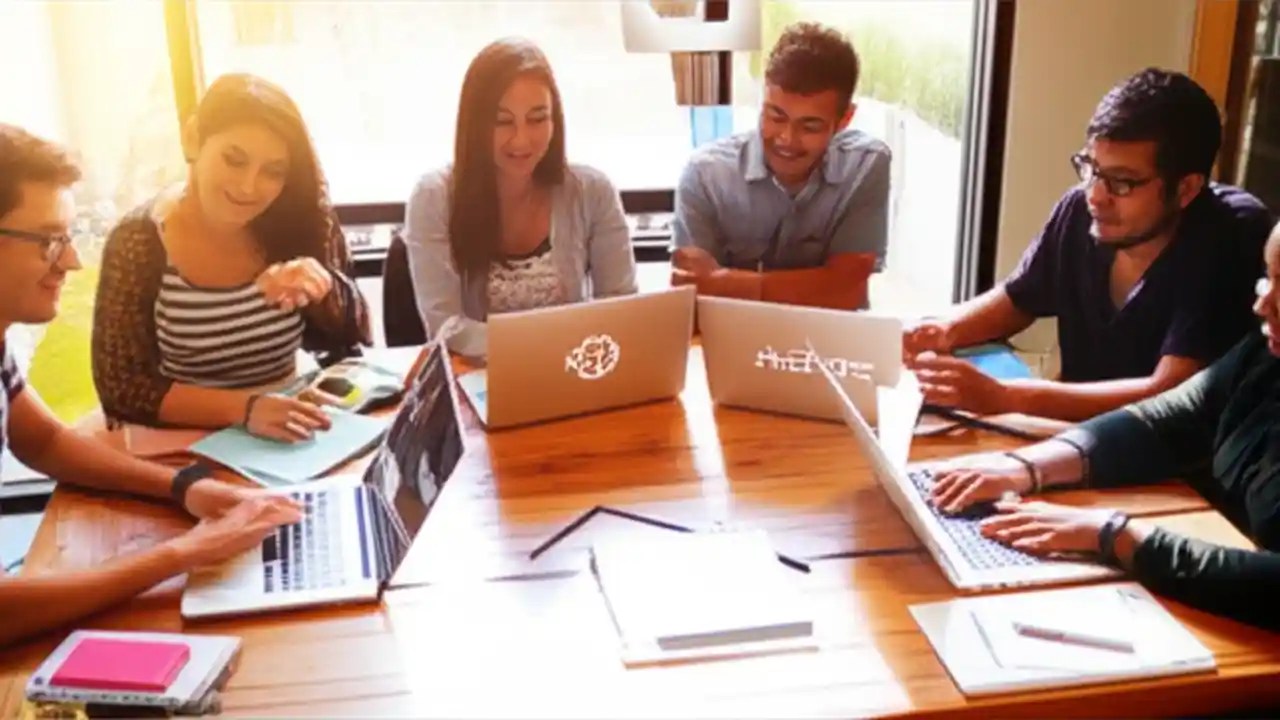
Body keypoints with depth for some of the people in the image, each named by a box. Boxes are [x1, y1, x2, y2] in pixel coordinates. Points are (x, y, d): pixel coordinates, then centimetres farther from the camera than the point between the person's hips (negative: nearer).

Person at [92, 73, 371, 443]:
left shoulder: (301, 220, -5)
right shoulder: (138, 244, -11)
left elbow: (352, 340, -1)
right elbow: (121, 389, -12)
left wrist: (321, 285, -22)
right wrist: (243, 408, -25)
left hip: (287, 440, 2)